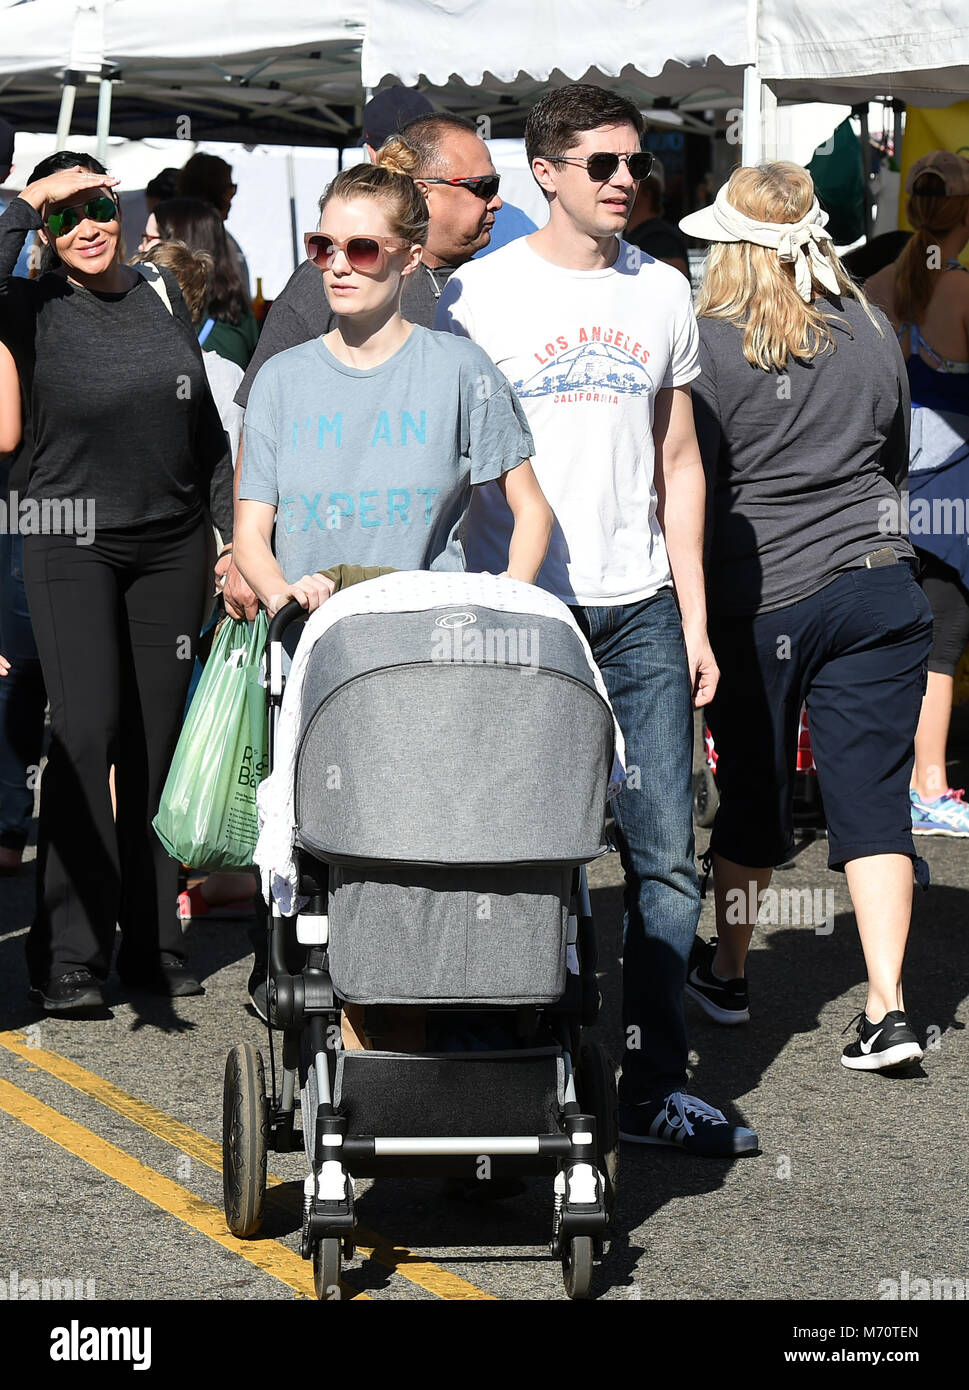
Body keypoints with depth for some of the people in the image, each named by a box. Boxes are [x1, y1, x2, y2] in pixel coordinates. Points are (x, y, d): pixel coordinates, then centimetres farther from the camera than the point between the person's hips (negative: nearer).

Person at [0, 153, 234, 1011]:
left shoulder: (165, 299, 8)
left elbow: (209, 430, 14)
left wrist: (234, 534, 10)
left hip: (170, 545, 4)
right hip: (71, 545, -4)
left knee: (161, 739, 4)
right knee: (87, 730, -14)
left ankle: (152, 940, 13)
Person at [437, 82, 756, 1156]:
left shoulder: (662, 293, 12)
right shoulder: (477, 295, -1)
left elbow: (678, 465, 16)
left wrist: (693, 615, 10)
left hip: (639, 611, 4)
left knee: (665, 852, 1)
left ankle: (653, 1083, 9)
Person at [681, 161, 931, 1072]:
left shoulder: (709, 344, -10)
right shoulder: (871, 330, 4)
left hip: (761, 596, -2)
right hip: (878, 582, 2)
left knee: (752, 789, 13)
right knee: (872, 792, 2)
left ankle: (726, 972, 30)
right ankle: (887, 1007, -5)